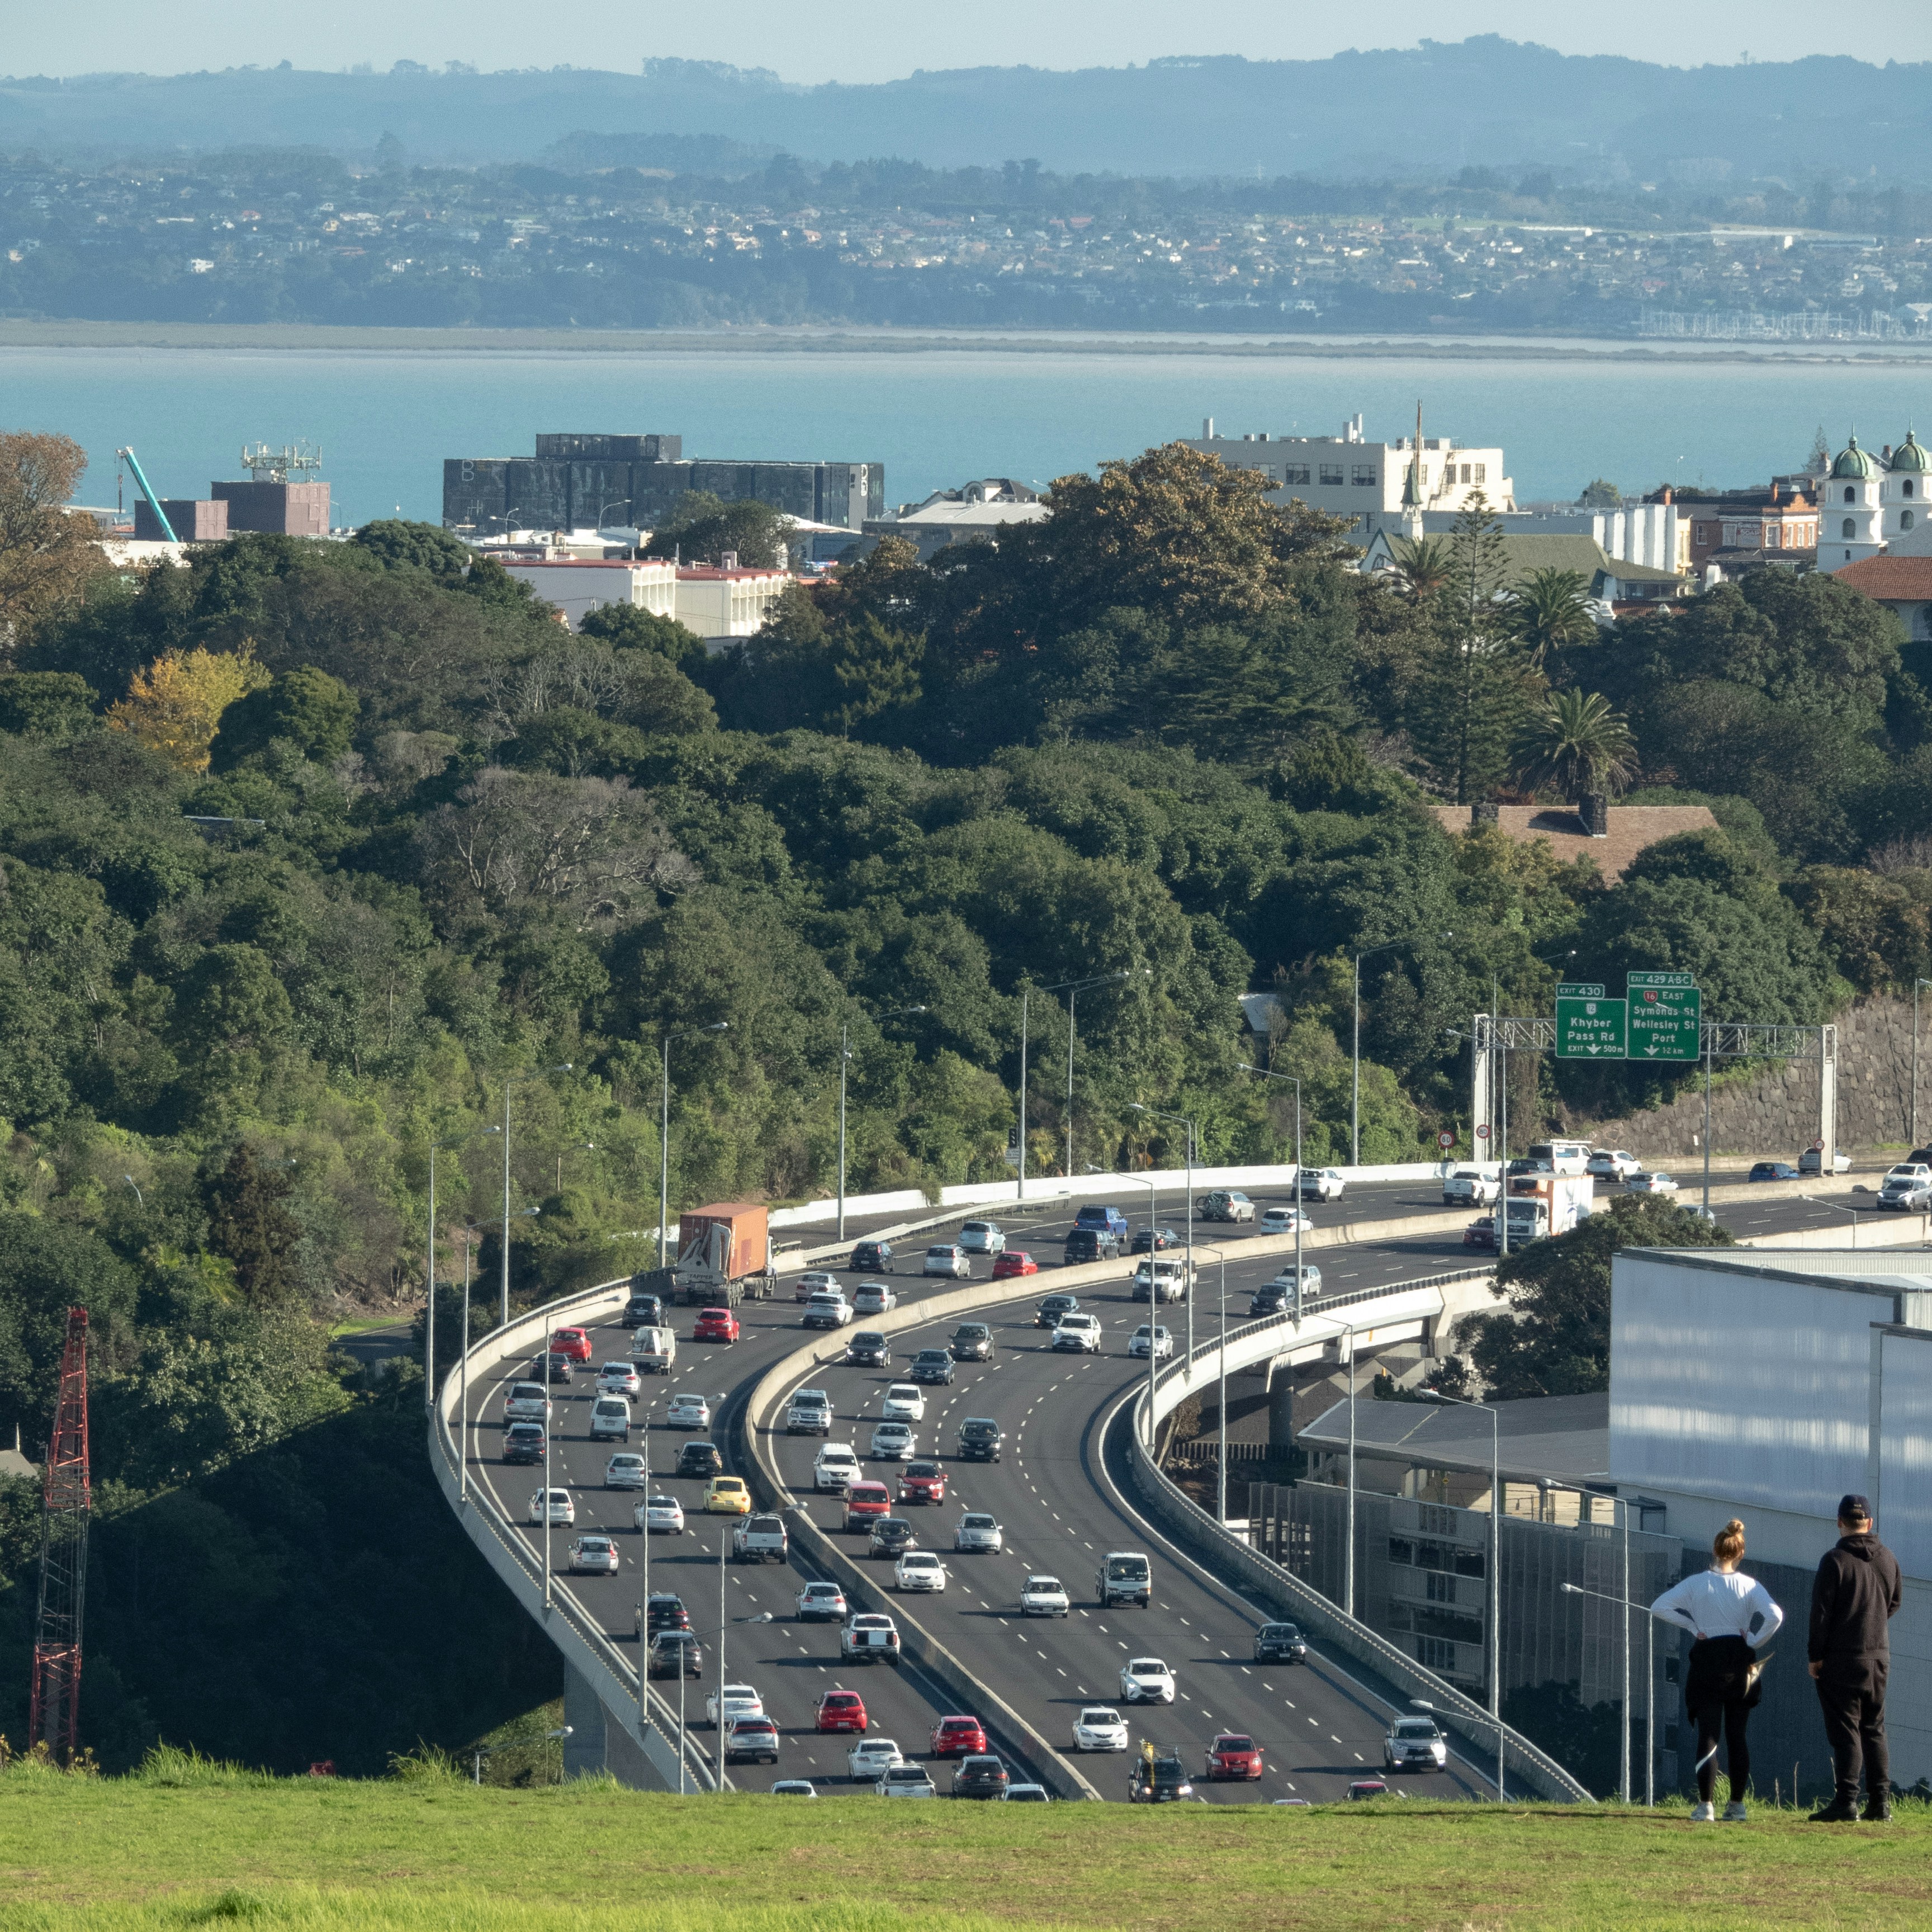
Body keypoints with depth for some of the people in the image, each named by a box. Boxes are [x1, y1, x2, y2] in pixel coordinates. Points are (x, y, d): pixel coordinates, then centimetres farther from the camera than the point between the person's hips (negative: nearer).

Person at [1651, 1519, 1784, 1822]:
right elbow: (1774, 1616, -18)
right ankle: (1737, 1805, 9)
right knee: (1737, 1735, 9)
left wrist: (1693, 1626, -1)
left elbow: (1659, 1607, -5)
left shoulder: (1696, 1584, -4)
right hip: (1739, 1661, 1)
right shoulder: (1750, 1586, -5)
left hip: (1707, 1659, -1)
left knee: (1708, 1736, 0)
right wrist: (1753, 1642, -4)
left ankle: (1706, 1805, -8)